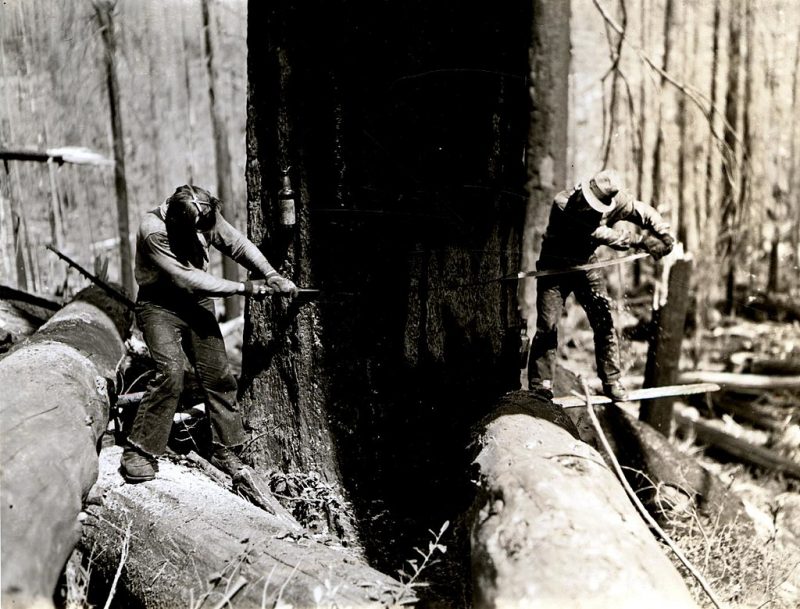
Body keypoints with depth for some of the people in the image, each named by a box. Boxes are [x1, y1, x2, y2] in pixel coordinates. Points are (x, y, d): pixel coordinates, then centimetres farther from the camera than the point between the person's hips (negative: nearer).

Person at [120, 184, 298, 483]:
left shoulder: (206, 217, -9)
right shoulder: (153, 230, -26)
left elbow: (238, 244, -1)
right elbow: (186, 279, -27)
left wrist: (272, 275, -15)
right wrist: (243, 288, -25)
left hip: (197, 302, 5)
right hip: (159, 305, -5)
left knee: (218, 374, 0)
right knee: (170, 372, -22)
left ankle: (225, 450, 13)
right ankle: (138, 453, -10)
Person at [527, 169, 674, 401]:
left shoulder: (616, 200, -15)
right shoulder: (563, 204, -29)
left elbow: (645, 213, -3)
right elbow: (600, 233, -32)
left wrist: (664, 234, -22)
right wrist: (639, 240, -31)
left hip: (586, 263, 4)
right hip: (555, 266, -4)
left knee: (604, 321, -3)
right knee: (547, 326, -9)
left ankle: (611, 381, 9)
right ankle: (540, 387, -2)